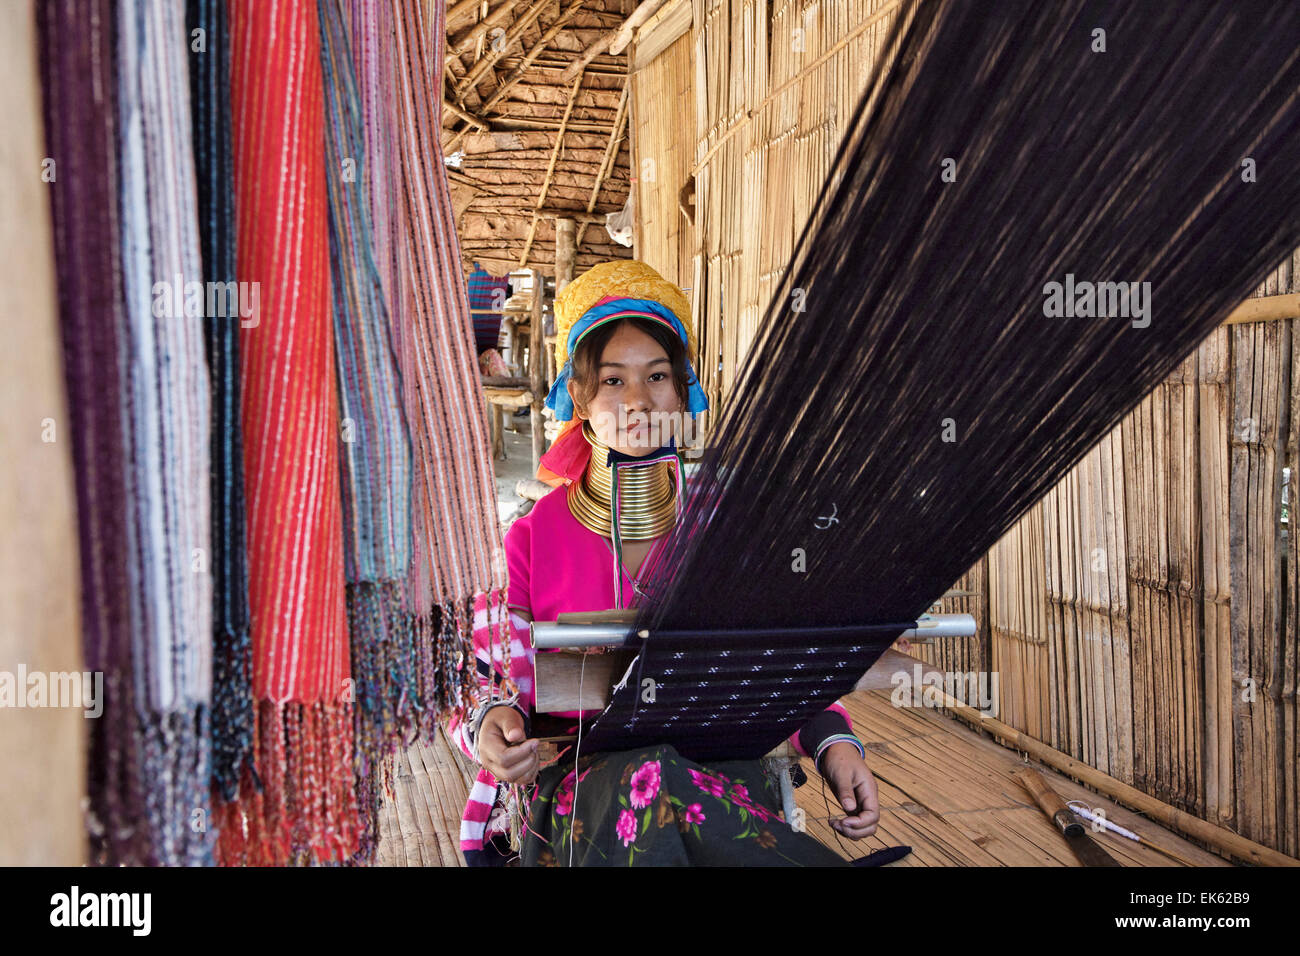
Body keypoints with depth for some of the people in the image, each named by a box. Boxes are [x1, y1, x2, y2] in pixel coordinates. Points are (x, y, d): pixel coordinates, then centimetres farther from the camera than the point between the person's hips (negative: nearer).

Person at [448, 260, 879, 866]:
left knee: (671, 788, -37)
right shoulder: (531, 540, 7)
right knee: (650, 781, -37)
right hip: (578, 787, 0)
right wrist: (492, 723, -19)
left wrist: (832, 741, -9)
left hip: (721, 774, 1)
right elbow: (484, 676, 5)